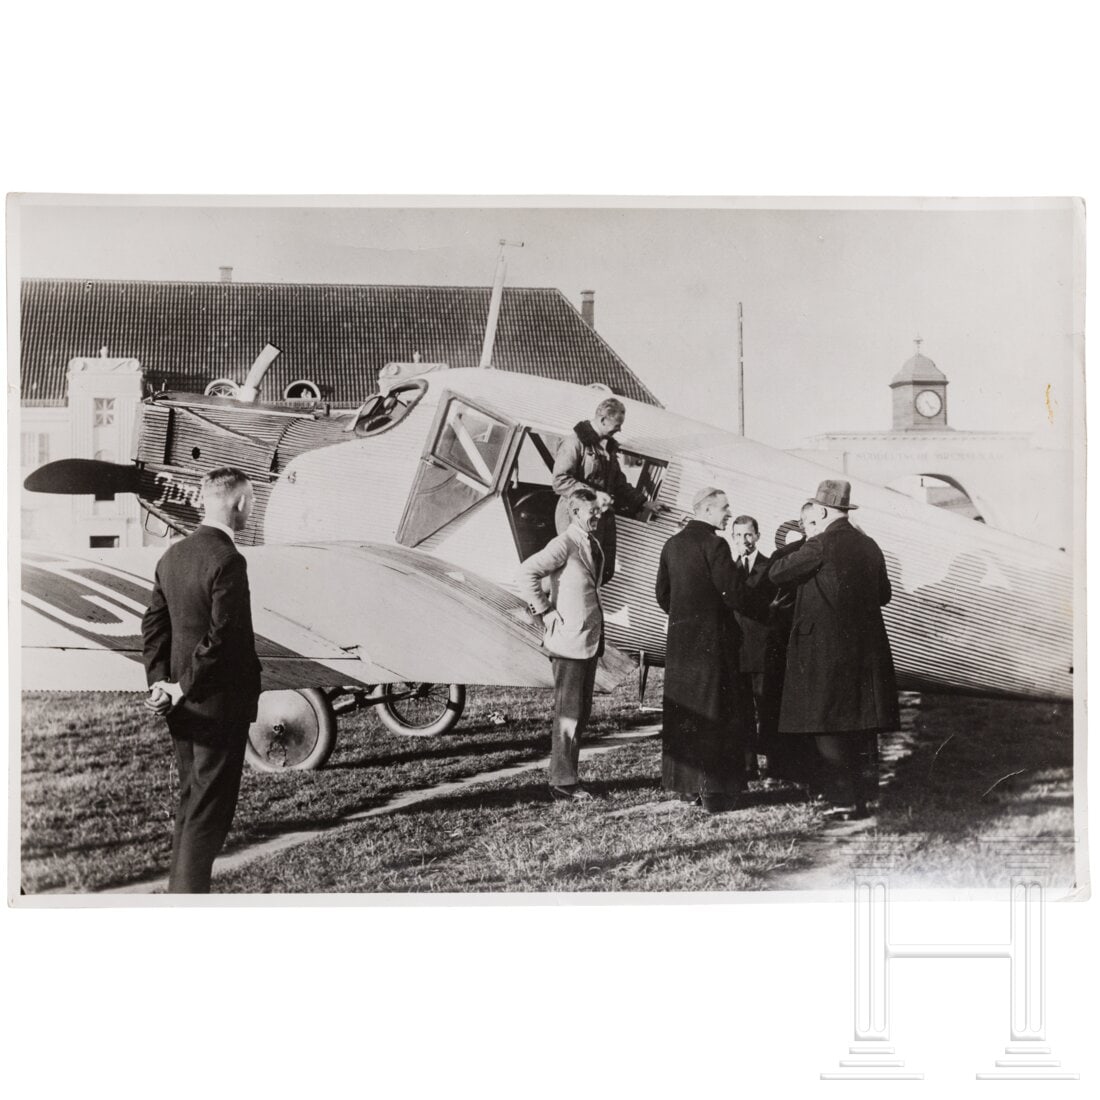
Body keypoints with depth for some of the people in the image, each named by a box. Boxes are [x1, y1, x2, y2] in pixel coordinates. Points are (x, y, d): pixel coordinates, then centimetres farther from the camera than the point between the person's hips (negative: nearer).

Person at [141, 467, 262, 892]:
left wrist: (160, 682, 4)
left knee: (191, 801, 20)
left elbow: (154, 625, 8)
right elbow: (222, 638, -24)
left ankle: (179, 887, 31)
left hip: (184, 703, 9)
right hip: (219, 706, -9)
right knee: (210, 810, 1)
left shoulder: (173, 555, 6)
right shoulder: (228, 561, -20)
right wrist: (182, 689, -14)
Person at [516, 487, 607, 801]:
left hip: (590, 642, 9)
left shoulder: (593, 545, 14)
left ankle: (569, 777, 21)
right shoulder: (564, 544, -13)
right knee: (568, 715, -4)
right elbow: (527, 574, -22)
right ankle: (562, 782, 3)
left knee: (582, 713, 13)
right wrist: (546, 613, -18)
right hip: (569, 642, -9)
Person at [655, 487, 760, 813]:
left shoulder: (672, 544, 9)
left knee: (683, 712, 12)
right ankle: (715, 792, -2)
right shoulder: (713, 544, -13)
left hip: (680, 640, 7)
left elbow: (662, 593, 13)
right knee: (716, 713, -2)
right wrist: (755, 603, 3)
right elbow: (734, 593, -16)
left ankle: (687, 786, 19)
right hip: (712, 638, -7)